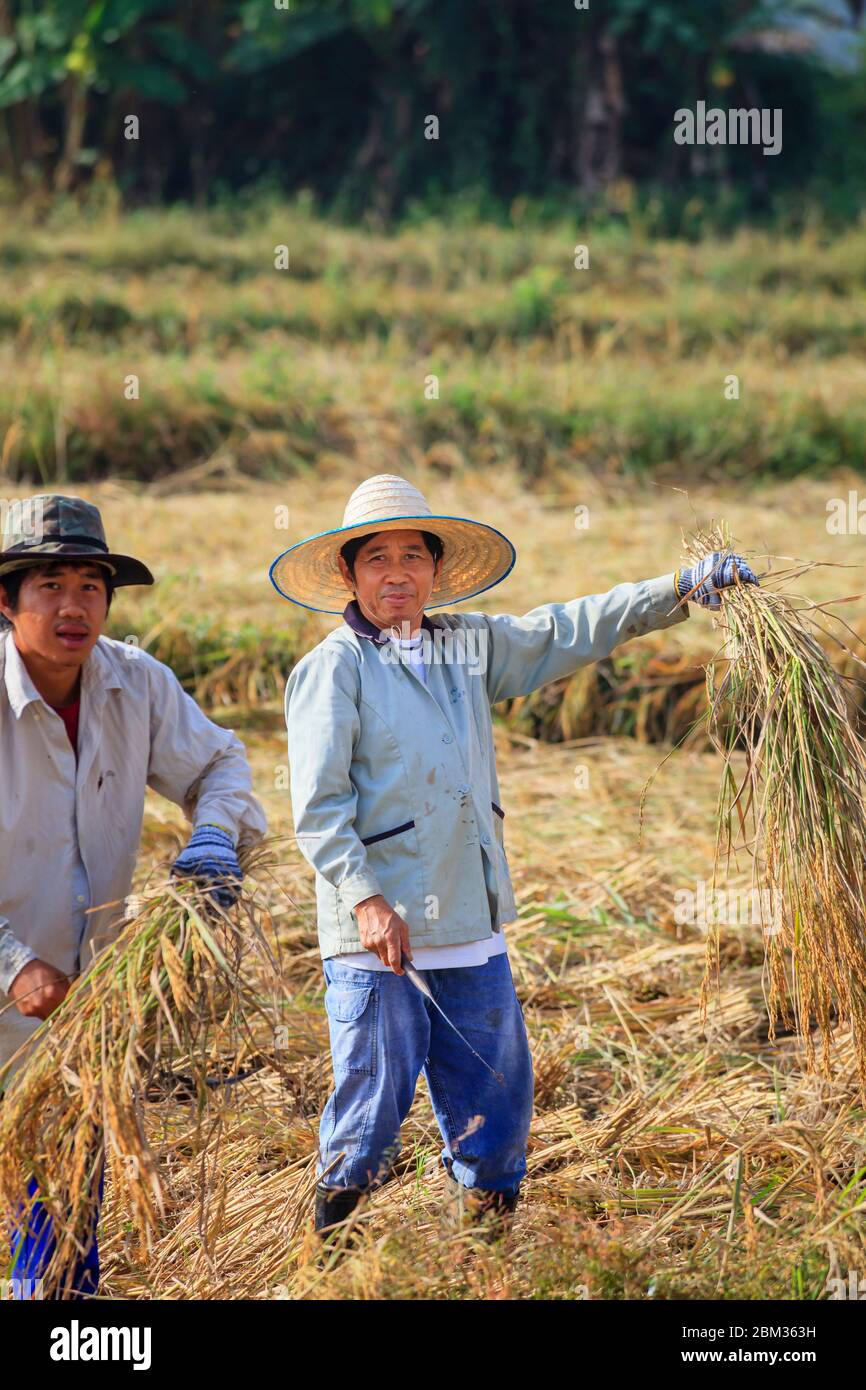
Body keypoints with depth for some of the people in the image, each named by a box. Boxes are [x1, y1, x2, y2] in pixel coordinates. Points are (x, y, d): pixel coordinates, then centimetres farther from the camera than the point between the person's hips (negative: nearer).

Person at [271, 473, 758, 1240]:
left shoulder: (472, 645, 12)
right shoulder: (333, 667, -6)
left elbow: (571, 631, 18)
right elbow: (318, 807, -10)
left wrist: (681, 588, 11)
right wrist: (366, 899, -18)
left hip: (472, 920, 6)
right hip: (380, 923, -6)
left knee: (496, 1088, 12)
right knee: (377, 1091, -3)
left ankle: (488, 1223, 29)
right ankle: (328, 1232, 16)